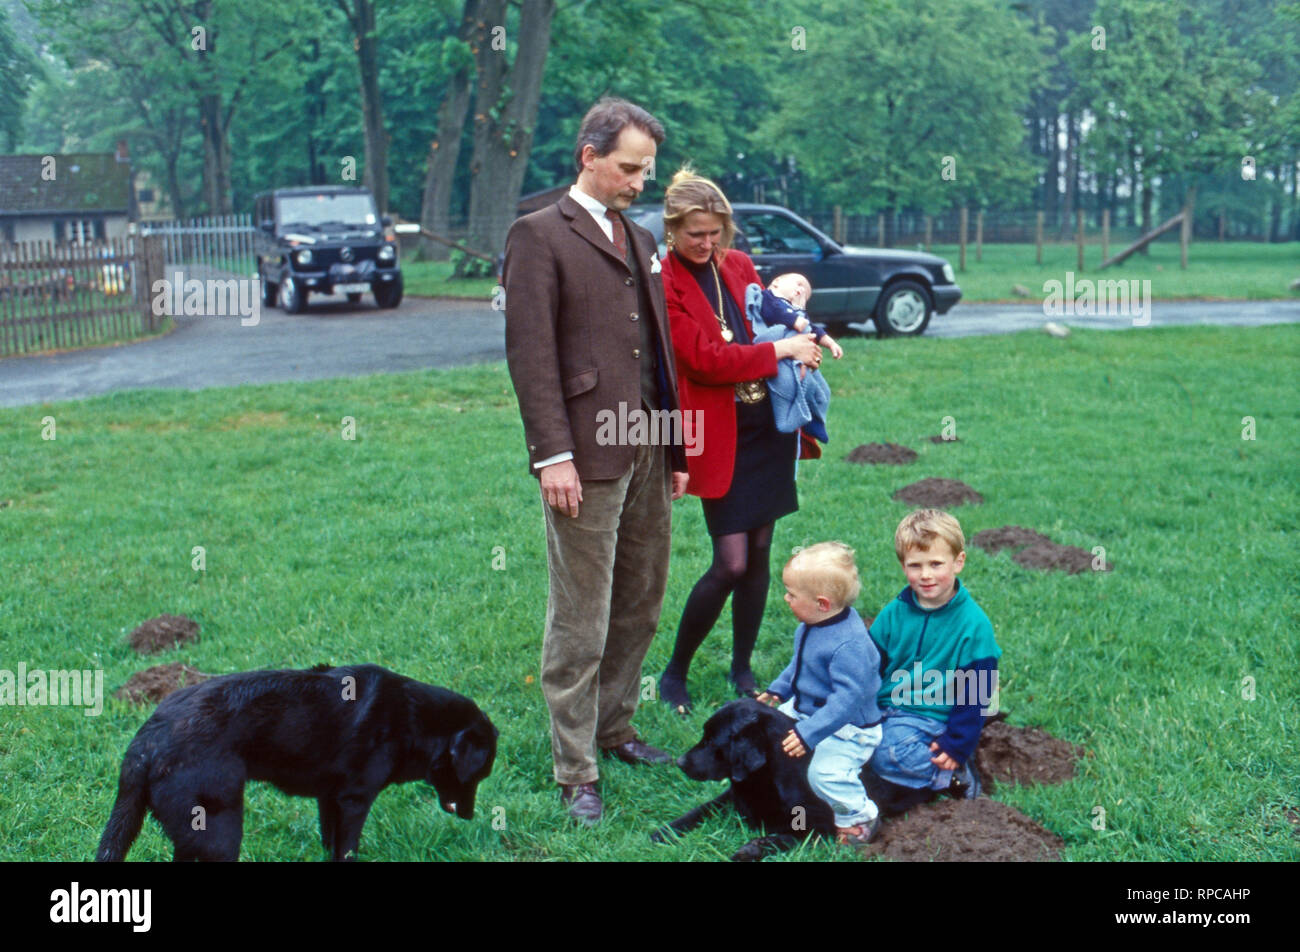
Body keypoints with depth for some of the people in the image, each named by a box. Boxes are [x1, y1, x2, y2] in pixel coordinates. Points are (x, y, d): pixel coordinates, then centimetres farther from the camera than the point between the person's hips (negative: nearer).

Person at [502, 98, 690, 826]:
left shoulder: (640, 238, 19)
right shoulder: (540, 235, -4)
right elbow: (530, 352, -11)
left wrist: (676, 448, 18)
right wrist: (552, 453, -17)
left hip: (648, 453, 7)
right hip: (587, 456, -7)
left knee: (640, 608, 14)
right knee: (581, 622, -1)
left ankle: (614, 729, 30)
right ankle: (576, 773, 8)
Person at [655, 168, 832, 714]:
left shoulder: (739, 266, 10)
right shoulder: (663, 284, -10)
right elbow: (705, 359, -17)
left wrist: (802, 341, -1)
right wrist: (779, 351, -15)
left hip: (768, 427, 6)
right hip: (719, 438, -6)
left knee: (759, 553, 10)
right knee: (730, 564, -8)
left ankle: (742, 669, 26)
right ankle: (674, 674, 11)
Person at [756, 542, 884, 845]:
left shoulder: (848, 645, -33)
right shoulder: (810, 627, -2)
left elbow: (847, 699, -35)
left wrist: (808, 733, -35)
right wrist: (777, 690, 17)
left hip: (846, 728, -10)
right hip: (804, 710, 10)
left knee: (825, 773, -25)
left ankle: (860, 817, 1)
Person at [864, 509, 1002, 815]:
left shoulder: (973, 624, -9)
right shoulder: (894, 613, 4)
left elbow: (976, 692, -7)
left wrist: (956, 745, -11)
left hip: (930, 717, -6)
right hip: (884, 709, 6)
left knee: (888, 753, -31)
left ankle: (948, 775, -6)